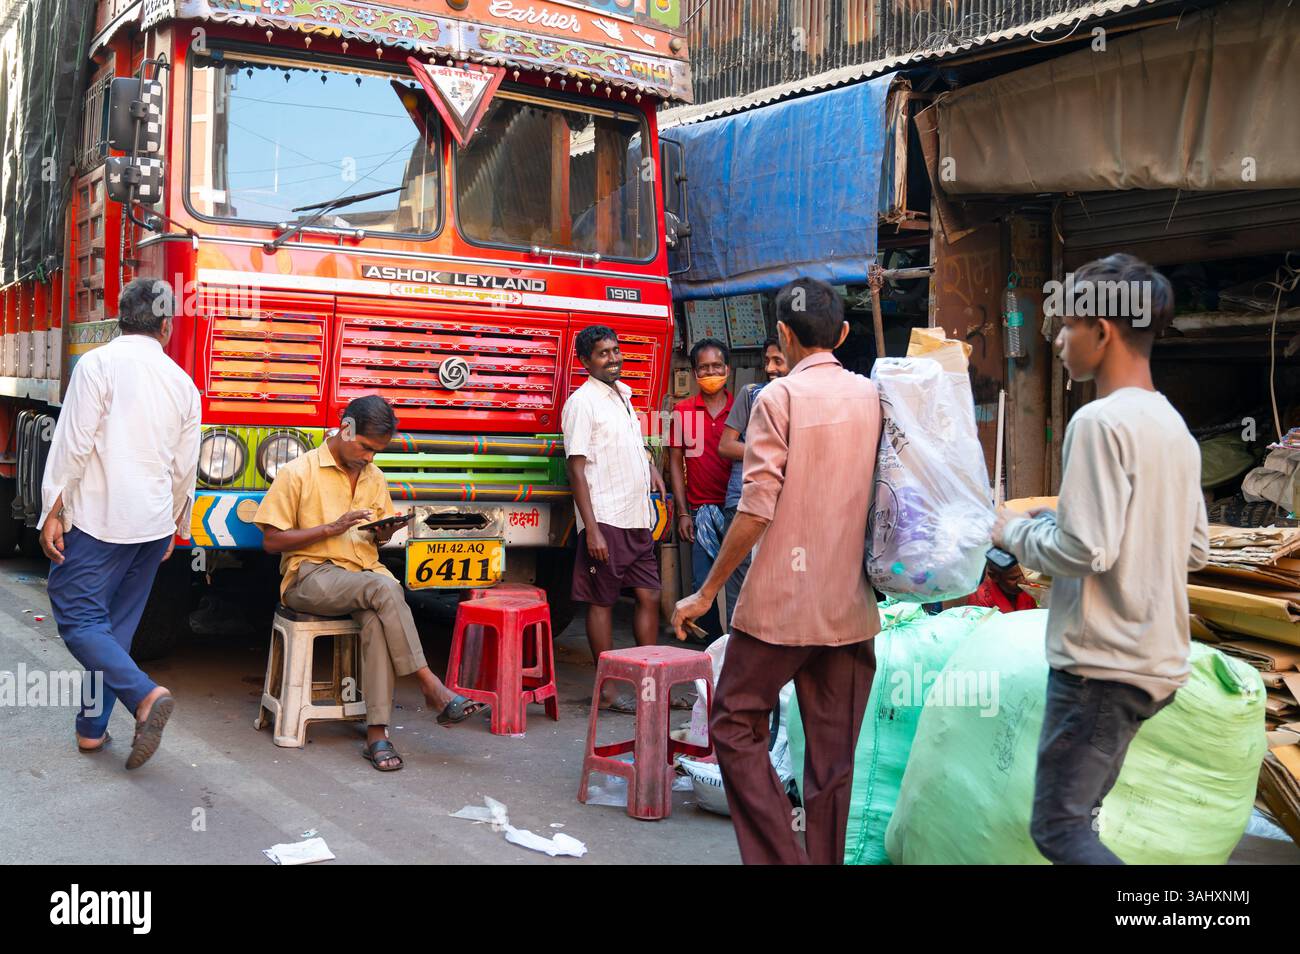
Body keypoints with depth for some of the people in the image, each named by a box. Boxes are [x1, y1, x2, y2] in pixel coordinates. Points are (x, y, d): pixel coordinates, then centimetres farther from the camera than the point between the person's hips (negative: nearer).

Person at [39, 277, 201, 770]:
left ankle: (145, 696, -20)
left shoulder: (99, 364, -7)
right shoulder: (182, 382, 9)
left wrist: (53, 512, -6)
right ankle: (92, 728, 16)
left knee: (78, 617, -3)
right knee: (117, 625, 12)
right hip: (153, 524, 5)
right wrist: (174, 524, 25)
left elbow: (73, 443, -12)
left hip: (99, 517, -5)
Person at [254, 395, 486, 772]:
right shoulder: (299, 472, -3)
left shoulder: (374, 478, 15)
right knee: (385, 588, -34)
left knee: (377, 619, -33)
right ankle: (431, 687, -28)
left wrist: (384, 531, 0)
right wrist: (332, 528, -15)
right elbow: (272, 541, -5)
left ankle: (377, 732, -36)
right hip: (311, 576, -4)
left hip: (365, 572, 4)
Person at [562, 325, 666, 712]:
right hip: (605, 520, -8)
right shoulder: (582, 401, -8)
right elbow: (577, 470, -13)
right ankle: (609, 691, 5)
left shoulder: (623, 396, 16)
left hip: (637, 520, 8)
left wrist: (650, 465, 13)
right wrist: (591, 530, -19)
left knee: (649, 597, 8)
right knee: (602, 601, -1)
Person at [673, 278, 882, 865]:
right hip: (851, 605, 6)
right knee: (833, 750, 10)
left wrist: (707, 592, -7)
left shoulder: (780, 397, -10)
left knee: (734, 725, 7)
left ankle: (780, 857, 0)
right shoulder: (872, 398, 7)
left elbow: (757, 509, -15)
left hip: (782, 602, -5)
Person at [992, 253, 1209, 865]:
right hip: (1158, 660, 9)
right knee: (1078, 815, 18)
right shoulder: (1175, 428, 10)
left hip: (1102, 664, -9)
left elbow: (1084, 550, -23)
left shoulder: (1099, 421, -17)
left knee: (1058, 828, -3)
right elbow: (1195, 550, 16)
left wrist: (1012, 531, -4)